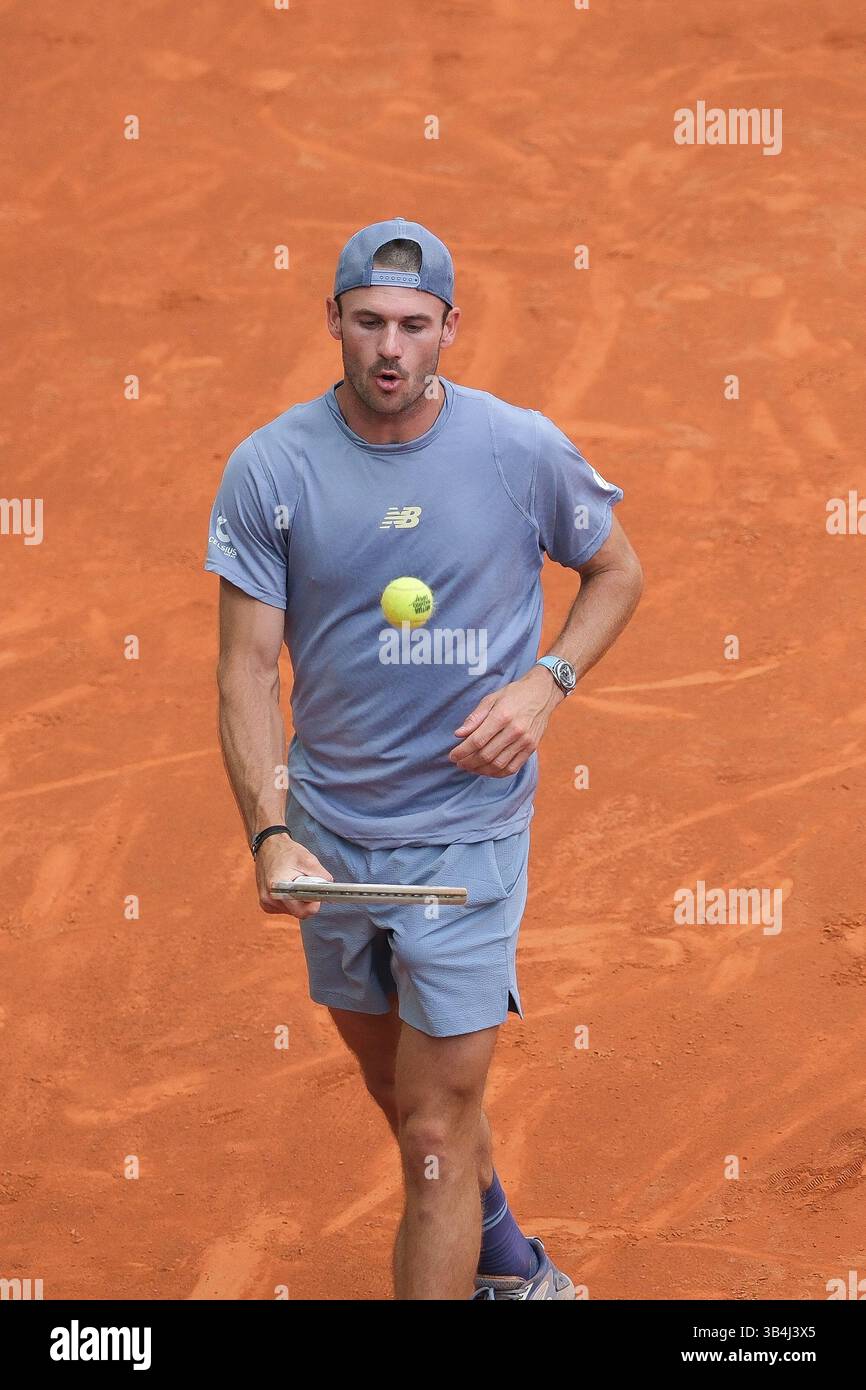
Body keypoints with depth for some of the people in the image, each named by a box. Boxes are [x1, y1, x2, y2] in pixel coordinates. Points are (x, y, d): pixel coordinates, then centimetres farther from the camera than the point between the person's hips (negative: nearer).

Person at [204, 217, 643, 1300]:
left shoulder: (525, 450, -9)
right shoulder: (267, 469, -8)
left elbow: (617, 570, 9)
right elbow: (247, 667, -8)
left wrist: (544, 683, -9)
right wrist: (272, 834, -21)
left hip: (470, 831, -3)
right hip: (330, 832, 3)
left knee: (436, 1134, -6)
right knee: (403, 1095, 22)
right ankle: (504, 1258, 48)